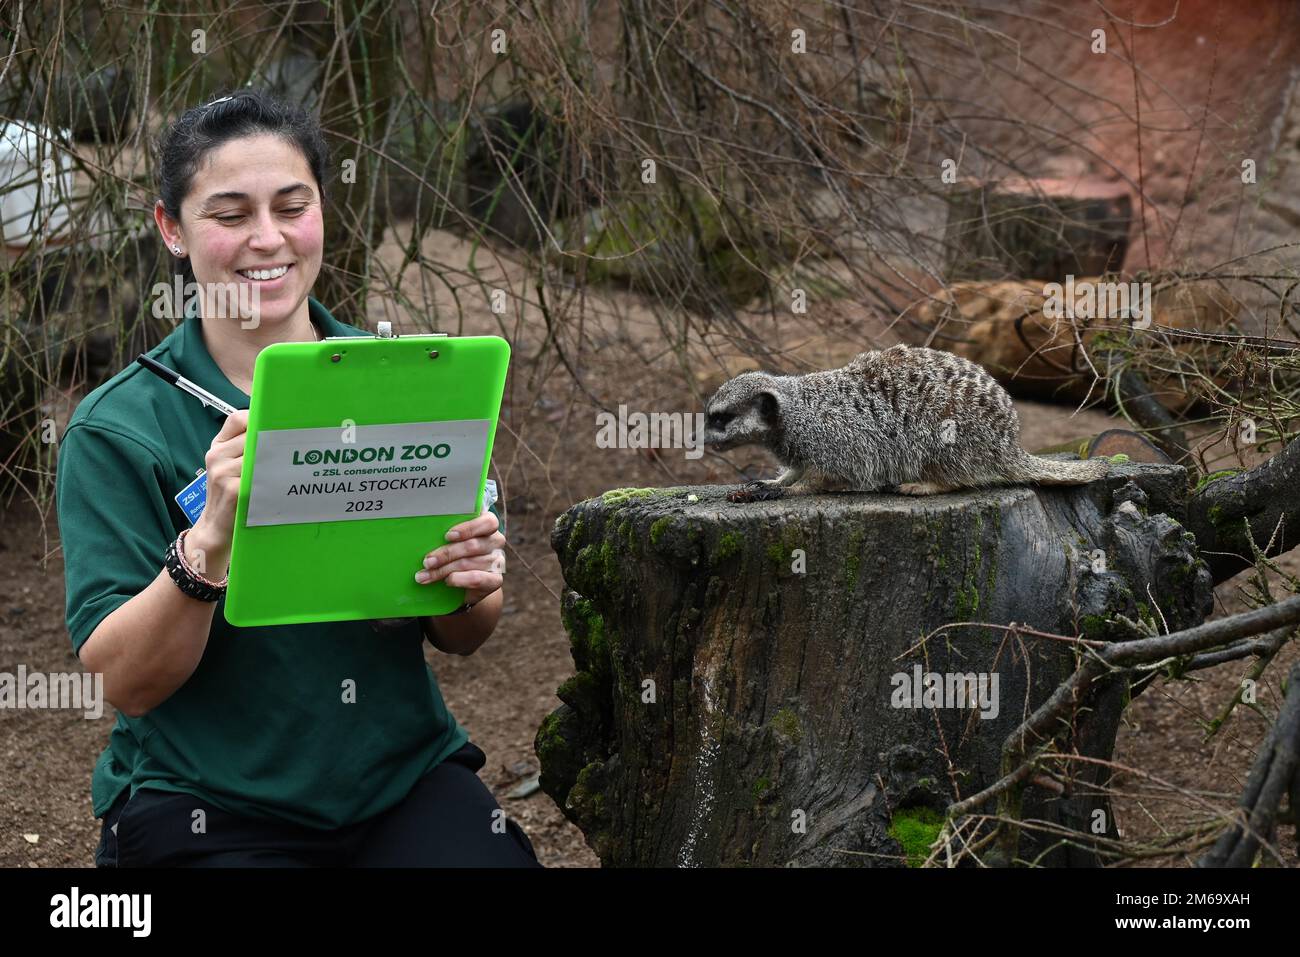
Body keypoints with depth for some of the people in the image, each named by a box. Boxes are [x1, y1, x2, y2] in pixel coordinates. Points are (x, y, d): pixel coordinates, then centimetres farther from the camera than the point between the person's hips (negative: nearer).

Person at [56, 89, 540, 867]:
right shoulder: (119, 429, -6)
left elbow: (460, 640, 8)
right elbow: (126, 684, -12)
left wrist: (472, 587, -15)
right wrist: (209, 542, -29)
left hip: (407, 776, 2)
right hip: (206, 804, -2)